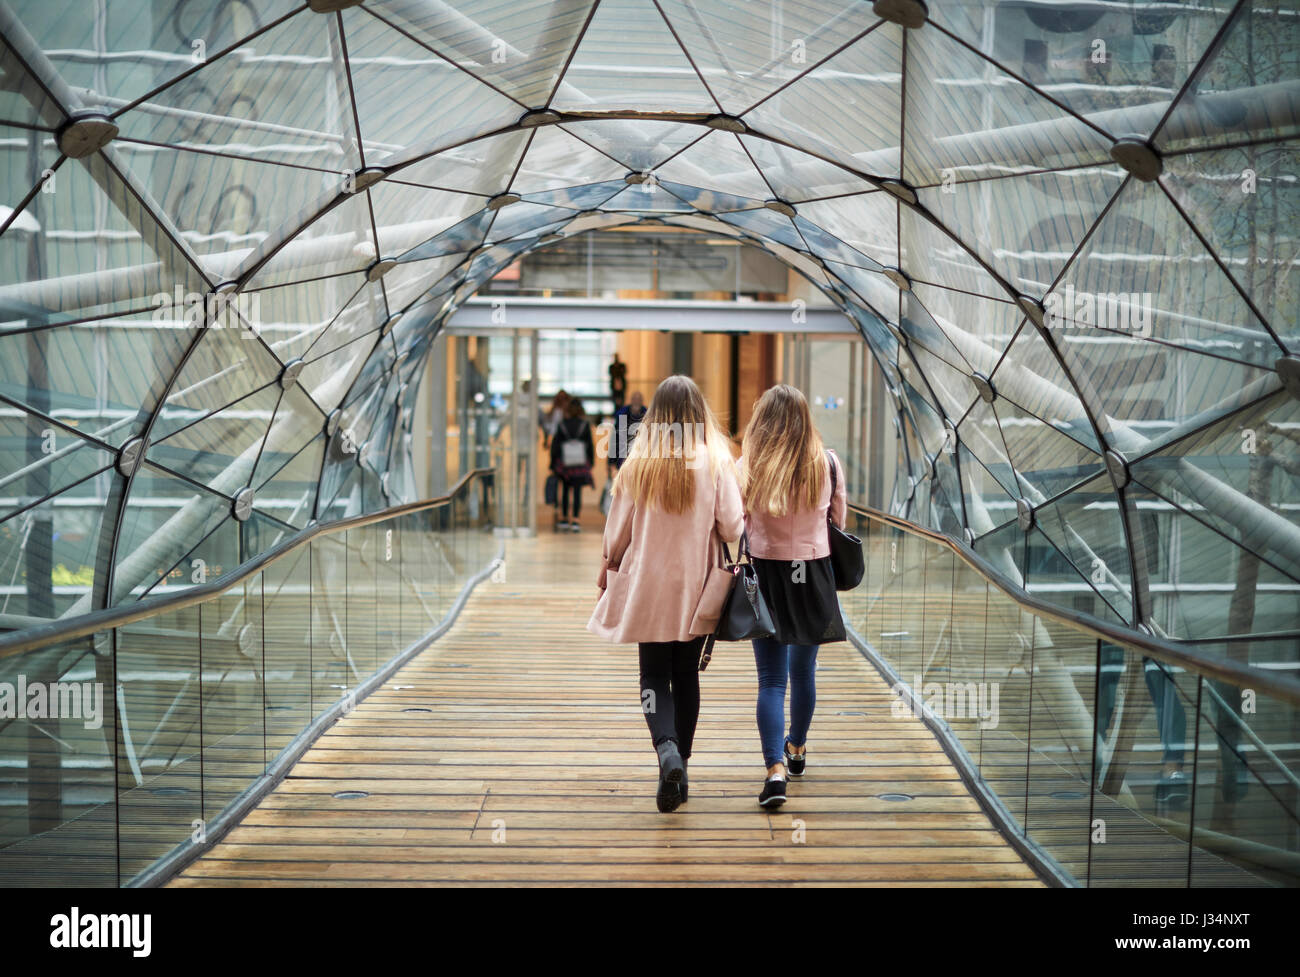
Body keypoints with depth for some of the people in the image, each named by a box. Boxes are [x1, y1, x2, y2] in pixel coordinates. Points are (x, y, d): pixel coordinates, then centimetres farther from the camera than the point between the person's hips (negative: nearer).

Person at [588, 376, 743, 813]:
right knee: (686, 677, 14)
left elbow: (618, 527, 0)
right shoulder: (716, 461, -9)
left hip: (648, 584, 0)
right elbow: (732, 526, -9)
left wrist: (608, 567, 17)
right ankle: (679, 769, 21)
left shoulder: (639, 463, -7)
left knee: (654, 676, 7)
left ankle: (666, 748, -18)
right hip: (697, 588, 1)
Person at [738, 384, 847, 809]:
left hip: (766, 575, -2)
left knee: (772, 679, 0)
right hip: (814, 574, 2)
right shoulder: (827, 463, -4)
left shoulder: (748, 466, -11)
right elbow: (840, 516, 9)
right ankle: (797, 748, 39)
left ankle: (775, 768, -13)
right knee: (803, 670, 20)